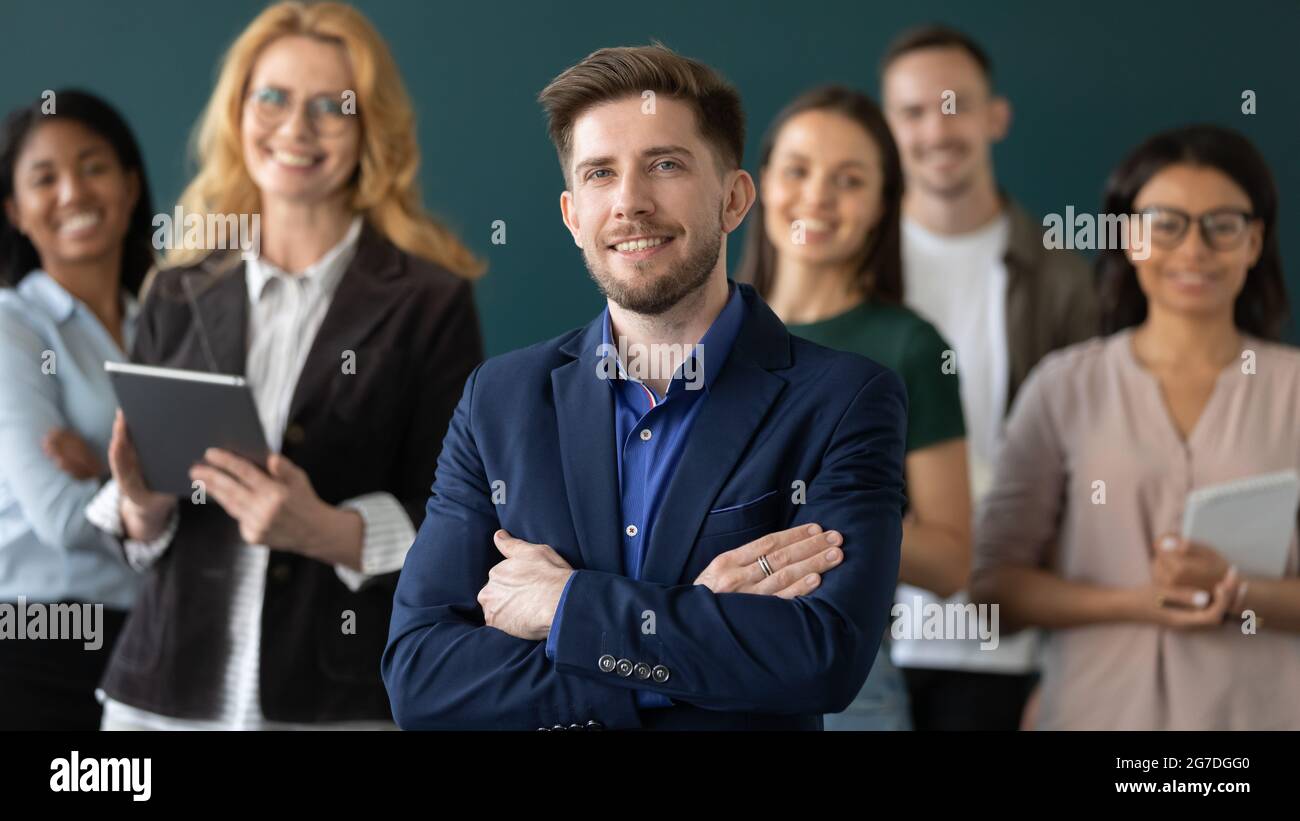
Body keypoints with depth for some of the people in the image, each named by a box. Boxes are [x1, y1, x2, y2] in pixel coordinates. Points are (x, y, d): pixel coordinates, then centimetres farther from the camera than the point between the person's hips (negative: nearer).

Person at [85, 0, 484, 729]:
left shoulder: (431, 302, -2)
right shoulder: (180, 295, 9)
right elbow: (141, 531, 12)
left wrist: (327, 531, -20)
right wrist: (143, 509, -10)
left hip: (347, 699, -3)